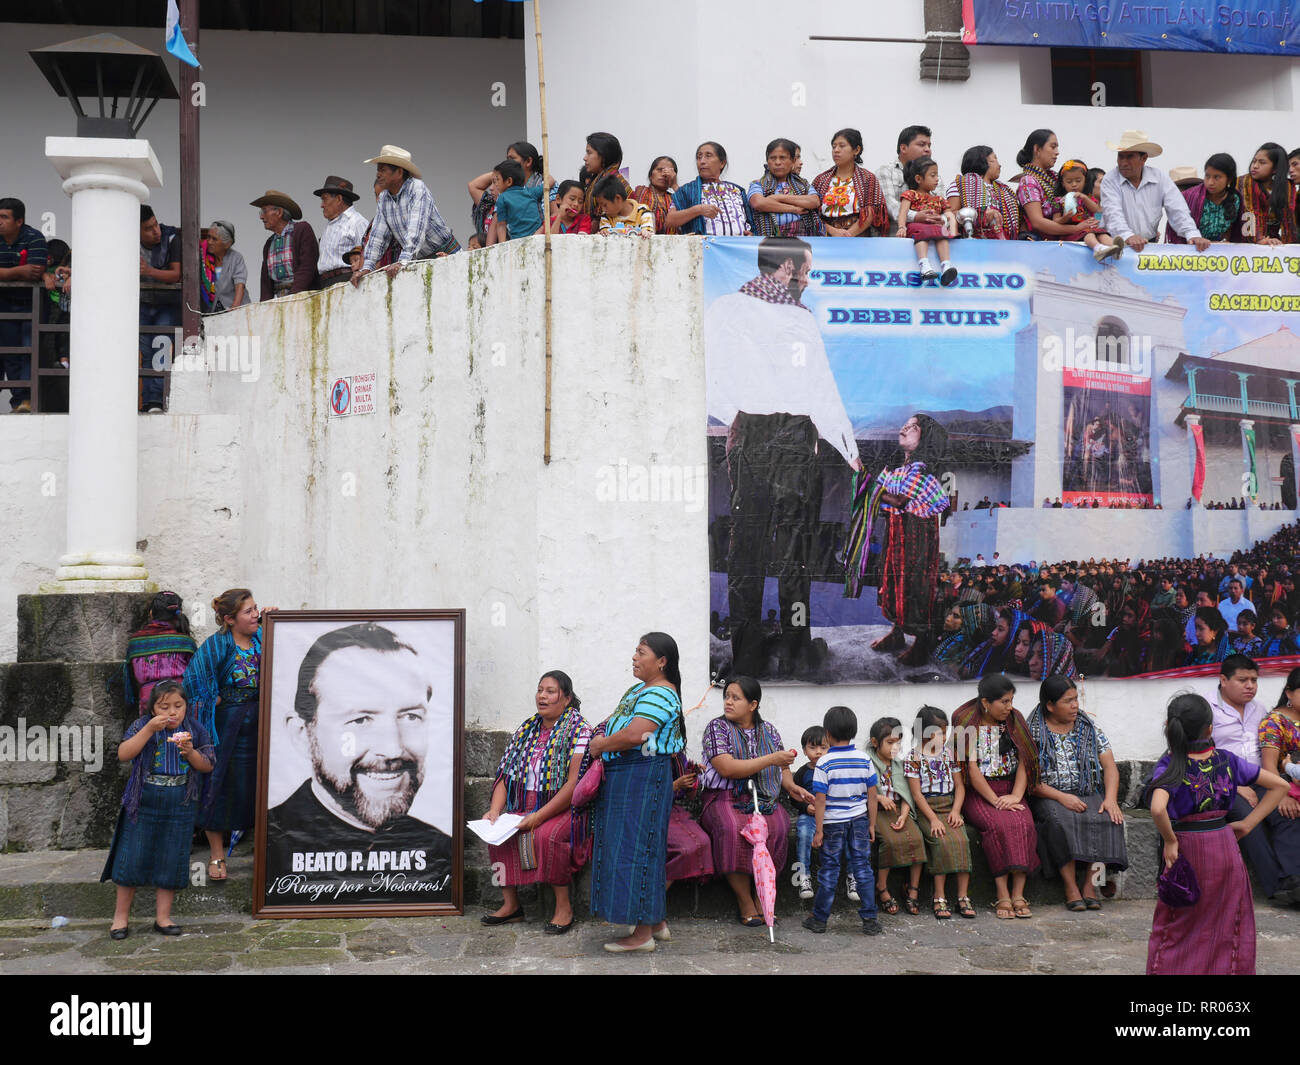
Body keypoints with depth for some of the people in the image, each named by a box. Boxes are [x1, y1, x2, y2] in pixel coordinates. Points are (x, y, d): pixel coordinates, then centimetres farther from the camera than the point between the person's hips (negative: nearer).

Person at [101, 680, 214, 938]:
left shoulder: (195, 729, 1)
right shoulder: (142, 725, -2)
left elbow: (207, 766, 2)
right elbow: (123, 754, -17)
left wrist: (190, 752, -17)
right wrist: (150, 729, -24)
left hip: (180, 807, 1)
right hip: (143, 804, -1)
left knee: (171, 861, 6)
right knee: (132, 858, 4)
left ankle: (163, 917, 17)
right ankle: (121, 915, 19)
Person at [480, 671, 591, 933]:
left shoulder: (578, 730, -8)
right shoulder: (527, 729, 13)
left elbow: (574, 785, -17)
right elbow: (506, 776, 10)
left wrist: (539, 816, -22)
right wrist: (495, 810, -7)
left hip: (565, 809, -6)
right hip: (524, 807, 6)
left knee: (547, 835, -34)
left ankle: (564, 906, -18)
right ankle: (510, 904, -6)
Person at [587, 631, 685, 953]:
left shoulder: (660, 694, -16)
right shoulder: (638, 689, 16)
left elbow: (633, 735, -26)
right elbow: (615, 721, 22)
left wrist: (600, 745, -10)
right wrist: (602, 739, 1)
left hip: (643, 779, -10)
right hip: (624, 778, 10)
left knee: (635, 847, -6)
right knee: (647, 849, 15)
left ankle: (643, 933, 1)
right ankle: (658, 921, 24)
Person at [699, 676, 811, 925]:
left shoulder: (768, 730, 15)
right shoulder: (717, 727, 0)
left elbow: (782, 767, 24)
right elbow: (727, 769, -13)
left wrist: (791, 786, 1)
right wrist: (771, 760, -16)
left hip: (763, 799, 3)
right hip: (725, 799, -3)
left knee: (778, 827, -29)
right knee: (733, 829, -35)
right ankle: (745, 903, -20)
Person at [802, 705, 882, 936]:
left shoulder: (824, 764, -13)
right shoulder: (865, 760, -2)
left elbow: (820, 800, -14)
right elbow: (872, 796, 1)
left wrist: (819, 830, -8)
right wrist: (872, 824, 9)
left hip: (833, 823, -3)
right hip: (859, 821, 3)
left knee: (829, 870, 7)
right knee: (862, 868, 9)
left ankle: (819, 919, 17)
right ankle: (869, 920, 10)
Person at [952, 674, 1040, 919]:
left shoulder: (1014, 720, 8)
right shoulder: (967, 724, -5)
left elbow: (1024, 761, 3)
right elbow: (971, 768, -10)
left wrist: (1015, 796, -11)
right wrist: (995, 801, -17)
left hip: (1010, 790, 3)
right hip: (978, 793, -3)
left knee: (1023, 823, -26)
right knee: (997, 824, -31)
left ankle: (1018, 894, -23)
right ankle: (1003, 895, -25)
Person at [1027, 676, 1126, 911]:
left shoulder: (1089, 729, 10)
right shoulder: (1033, 733, -2)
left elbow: (1109, 766, 5)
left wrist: (1110, 798, -12)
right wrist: (1061, 797, -20)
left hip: (1088, 794, 3)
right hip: (1048, 798, -3)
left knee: (1106, 819, -28)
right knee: (1062, 820, -35)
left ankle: (1090, 884, -22)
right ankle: (1070, 887, -26)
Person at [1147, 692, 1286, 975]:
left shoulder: (1169, 766, -15)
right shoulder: (1227, 760, -2)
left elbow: (1158, 809, -32)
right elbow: (1280, 785, 5)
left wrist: (1170, 841, -15)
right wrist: (1247, 824, 3)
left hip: (1186, 848, -3)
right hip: (1225, 846, 3)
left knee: (1174, 929, 11)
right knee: (1228, 924, 16)